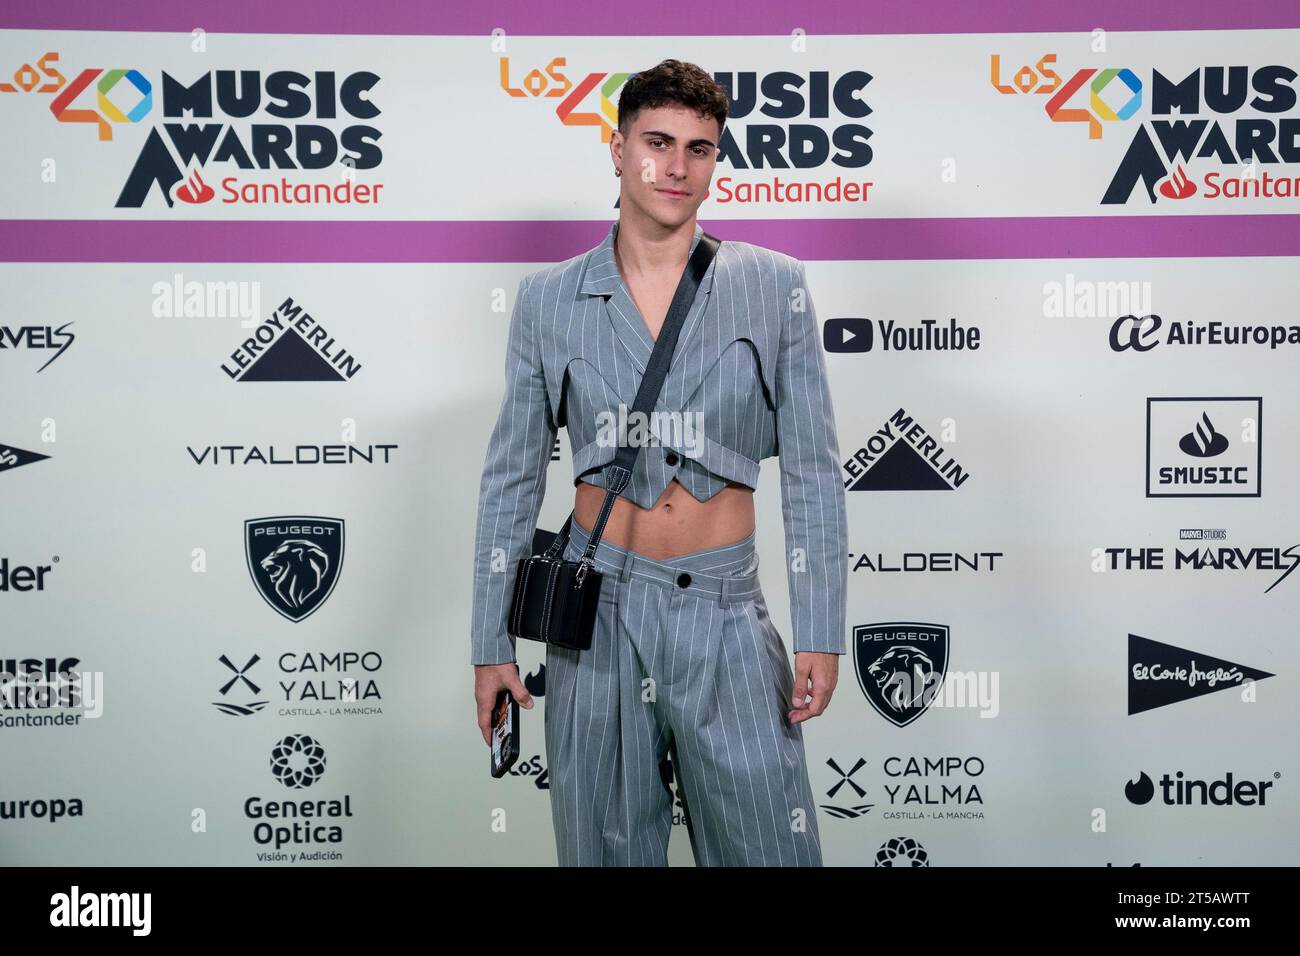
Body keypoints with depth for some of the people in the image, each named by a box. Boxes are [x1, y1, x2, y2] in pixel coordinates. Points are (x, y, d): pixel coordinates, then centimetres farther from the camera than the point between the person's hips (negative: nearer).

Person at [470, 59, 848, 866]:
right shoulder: (549, 299, 3)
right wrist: (491, 642, 5)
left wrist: (820, 633, -5)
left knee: (770, 848, 2)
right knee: (606, 850, 9)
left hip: (727, 616, 0)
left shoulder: (774, 286, 0)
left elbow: (812, 472, 0)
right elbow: (512, 479, 7)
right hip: (597, 612, 1)